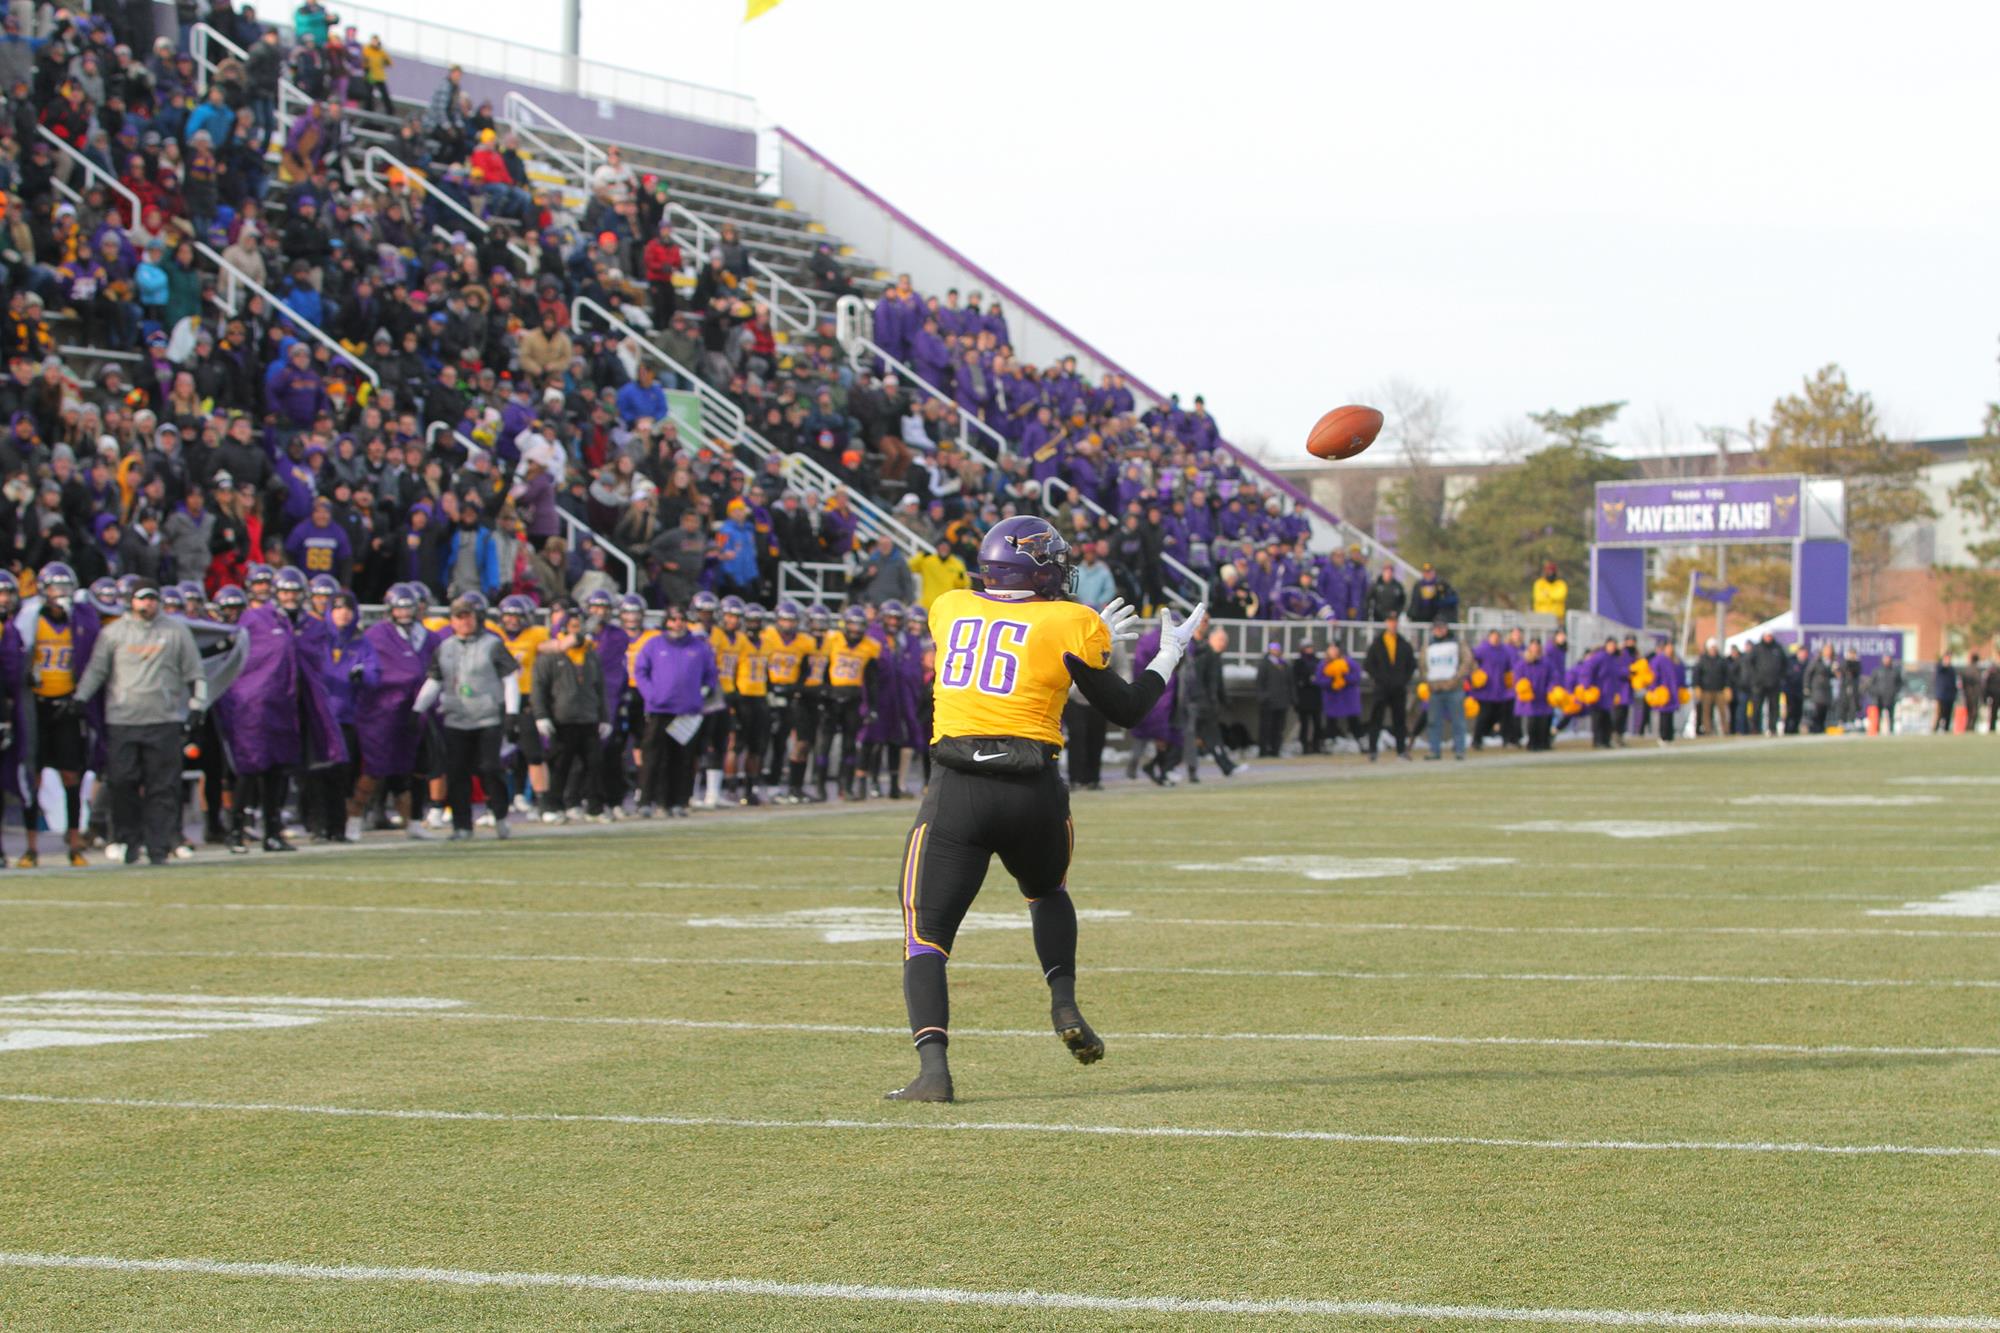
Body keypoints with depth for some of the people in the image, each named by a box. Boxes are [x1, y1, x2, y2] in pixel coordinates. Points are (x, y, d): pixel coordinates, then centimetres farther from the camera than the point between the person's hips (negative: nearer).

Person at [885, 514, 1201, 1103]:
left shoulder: (951, 609, 12)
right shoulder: (1069, 624, 2)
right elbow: (1124, 708, 12)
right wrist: (1170, 655, 28)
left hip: (956, 791, 0)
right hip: (1034, 791, 0)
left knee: (926, 937, 1)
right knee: (1047, 891, 32)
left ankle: (933, 1066, -17)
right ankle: (1064, 1005, 14)